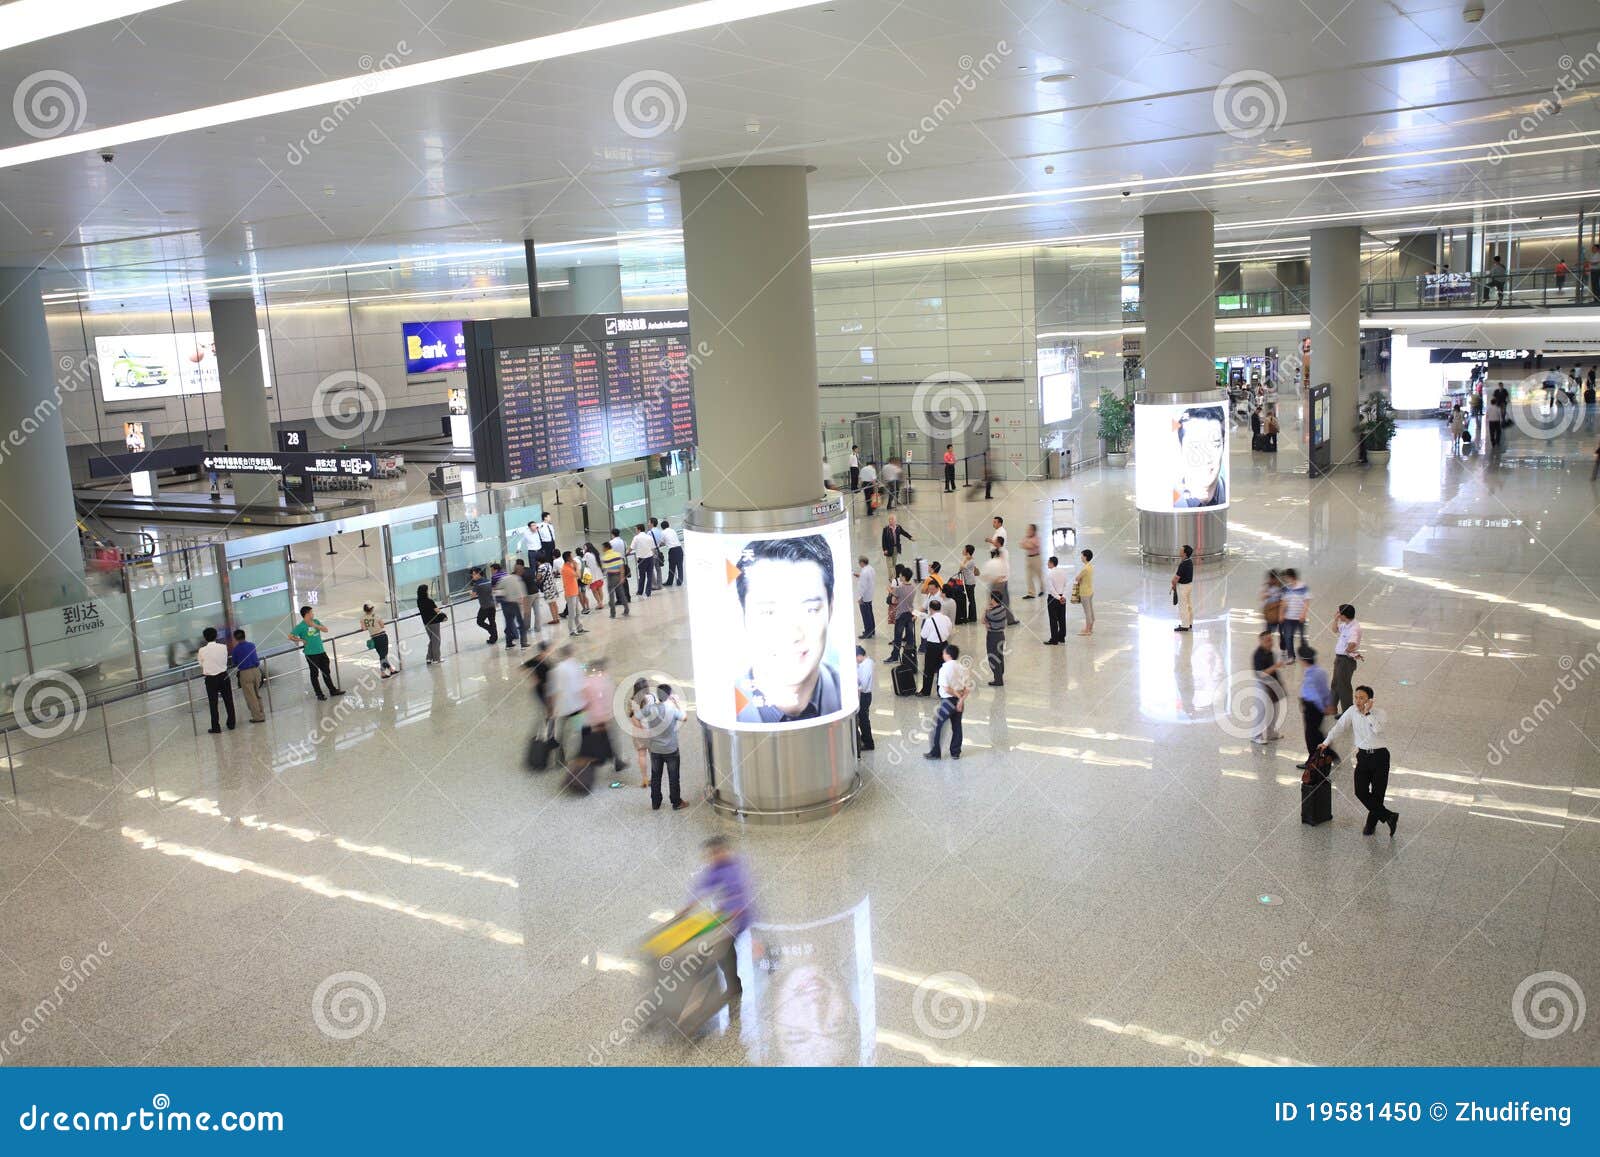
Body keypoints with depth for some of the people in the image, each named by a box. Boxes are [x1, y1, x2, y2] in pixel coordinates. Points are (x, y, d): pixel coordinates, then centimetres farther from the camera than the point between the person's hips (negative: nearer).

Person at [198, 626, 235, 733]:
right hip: (223, 676, 1)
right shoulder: (223, 647, -6)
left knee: (213, 704, 5)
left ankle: (216, 728, 7)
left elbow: (201, 665, 1)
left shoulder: (202, 650, -8)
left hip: (210, 679, -1)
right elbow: (225, 661, 1)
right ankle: (231, 724, 16)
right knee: (228, 701, 11)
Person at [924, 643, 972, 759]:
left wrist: (958, 695, -10)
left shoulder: (944, 669, -16)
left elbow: (946, 688, -22)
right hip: (959, 701, 6)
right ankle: (955, 752, 22)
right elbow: (968, 687, -3)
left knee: (938, 725, 7)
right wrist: (961, 698, -11)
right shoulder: (962, 668, 1)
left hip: (947, 700, -6)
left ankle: (935, 753, 11)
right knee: (957, 726, 15)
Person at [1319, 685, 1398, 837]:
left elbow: (1377, 729, -27)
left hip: (1380, 756, -3)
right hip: (1363, 755, 3)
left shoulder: (1380, 714, -8)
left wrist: (1368, 713, -22)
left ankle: (1371, 823, 18)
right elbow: (1339, 727, 9)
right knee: (1360, 791, -7)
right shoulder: (1352, 711, 3)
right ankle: (1388, 816, 2)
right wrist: (1327, 742, 7)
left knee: (1377, 793, 1)